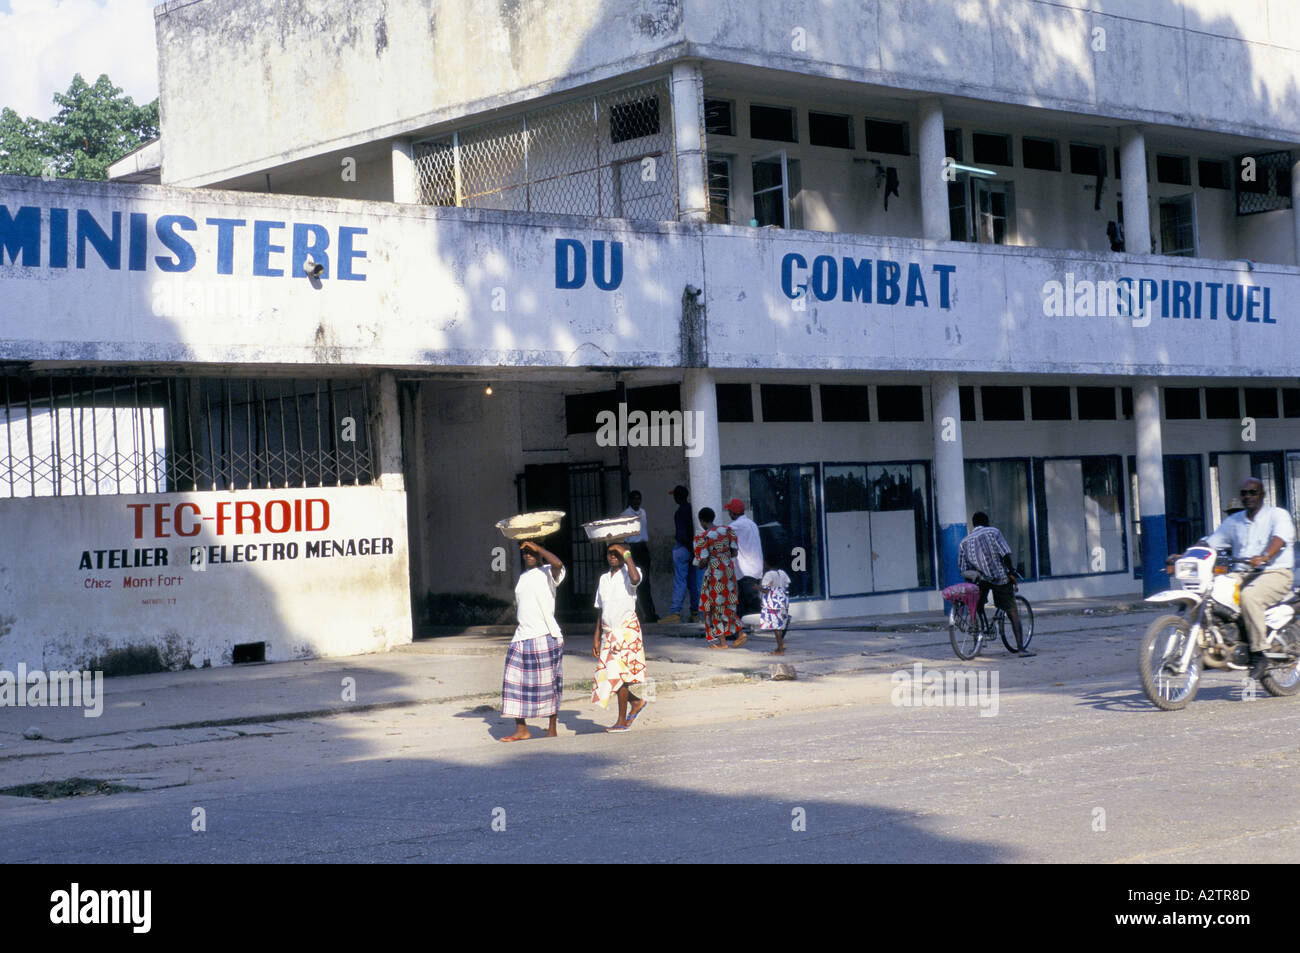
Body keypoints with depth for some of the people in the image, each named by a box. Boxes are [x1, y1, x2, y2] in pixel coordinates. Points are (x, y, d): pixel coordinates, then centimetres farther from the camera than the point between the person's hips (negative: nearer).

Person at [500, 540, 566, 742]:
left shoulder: (547, 573, -3)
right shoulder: (523, 577, 18)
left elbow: (558, 564, -26)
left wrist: (537, 547, -17)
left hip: (545, 636, -7)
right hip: (522, 637, 7)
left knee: (548, 684, 0)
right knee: (515, 683, 1)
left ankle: (552, 728, 9)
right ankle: (521, 728, 6)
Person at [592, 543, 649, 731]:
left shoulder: (628, 573, -3)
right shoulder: (604, 578, 14)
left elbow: (635, 579, -31)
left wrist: (626, 553, -19)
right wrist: (596, 637, 13)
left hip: (627, 629, -6)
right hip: (608, 633, 6)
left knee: (619, 674, -7)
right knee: (605, 674, 2)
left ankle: (622, 721, 2)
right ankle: (636, 702, 24)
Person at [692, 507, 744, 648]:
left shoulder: (703, 537, -15)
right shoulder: (727, 530, 2)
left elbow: (703, 561, -16)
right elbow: (734, 552, 4)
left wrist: (700, 565, 6)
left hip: (714, 571, -6)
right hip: (729, 568, 6)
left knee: (716, 604, 4)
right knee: (728, 603, 18)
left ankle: (722, 641, 6)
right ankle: (739, 631, 6)